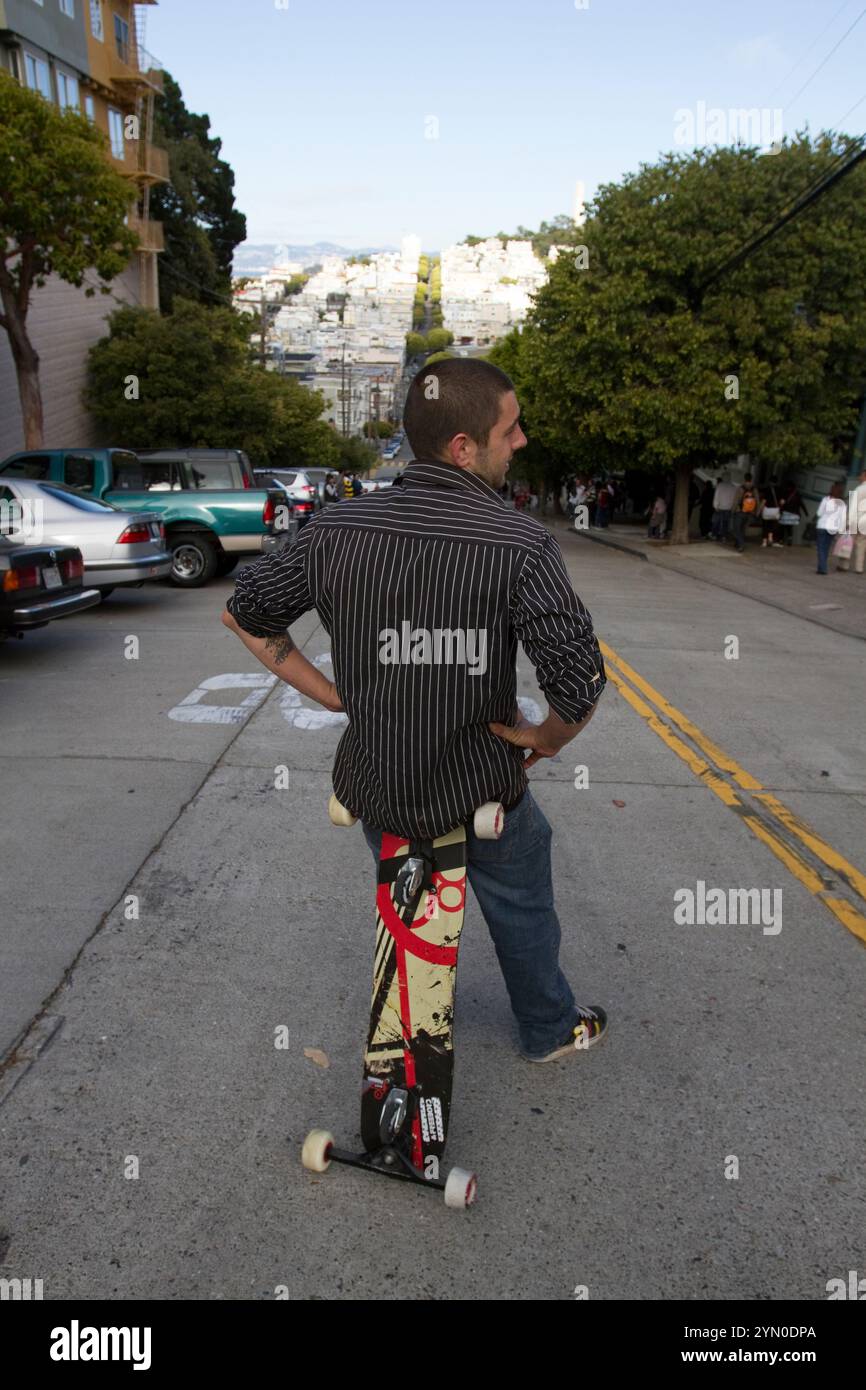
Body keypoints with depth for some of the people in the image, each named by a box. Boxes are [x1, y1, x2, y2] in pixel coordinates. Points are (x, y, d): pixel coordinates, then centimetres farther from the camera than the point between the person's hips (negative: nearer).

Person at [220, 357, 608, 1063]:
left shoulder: (334, 529, -9)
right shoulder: (522, 543, -21)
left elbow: (245, 612, 0)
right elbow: (583, 682, -25)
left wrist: (332, 694, 5)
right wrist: (544, 740, -4)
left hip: (372, 783, 4)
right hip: (479, 786, -3)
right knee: (523, 912, 26)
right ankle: (549, 1029, 50)